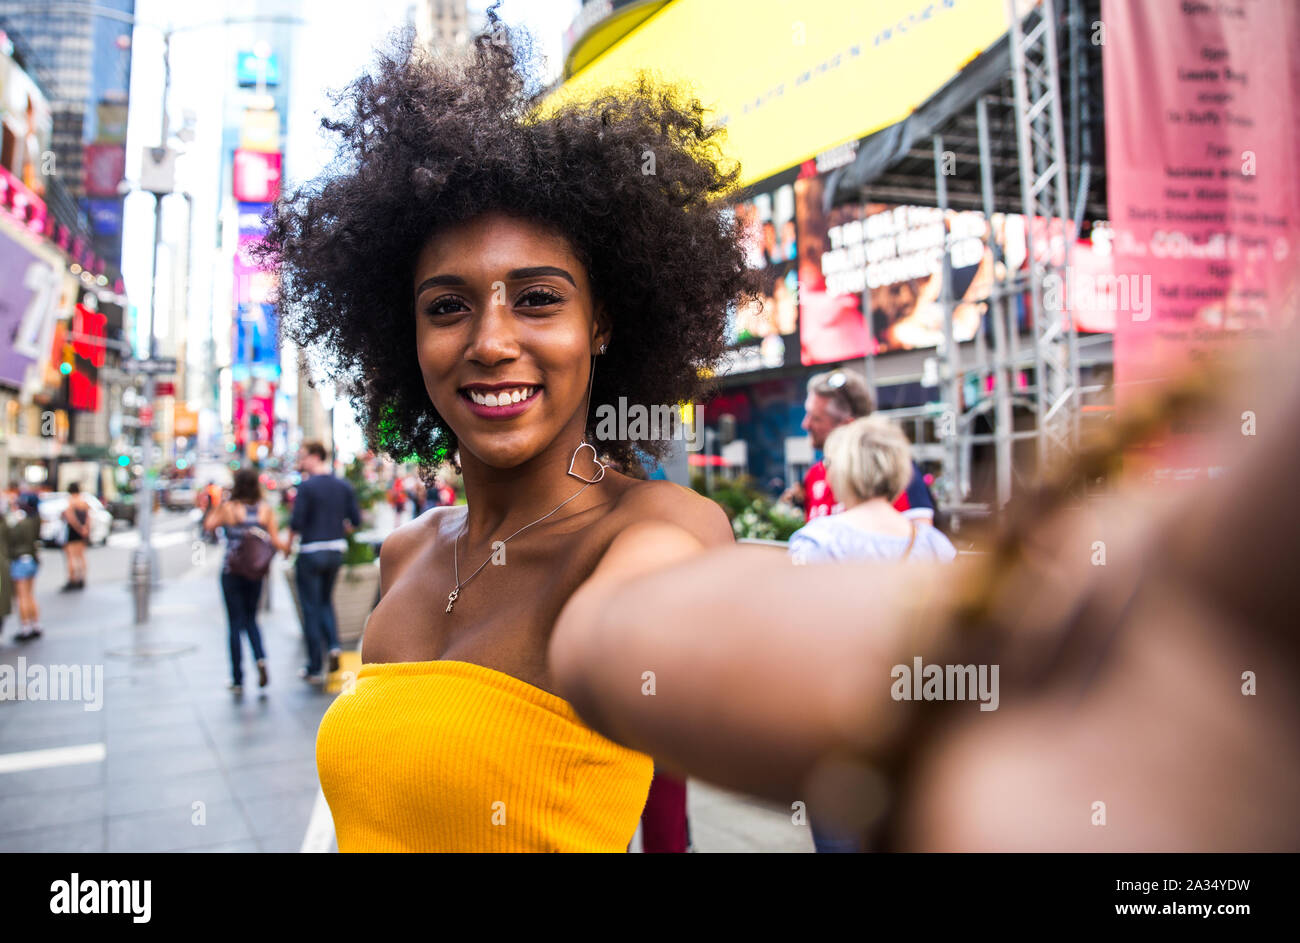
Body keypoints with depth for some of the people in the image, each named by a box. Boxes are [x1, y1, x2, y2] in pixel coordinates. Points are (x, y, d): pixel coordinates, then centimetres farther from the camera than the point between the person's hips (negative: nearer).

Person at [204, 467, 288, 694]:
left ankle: (238, 680, 9)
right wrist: (288, 546, 17)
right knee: (250, 618, 19)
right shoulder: (265, 509, -2)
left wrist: (218, 503, 14)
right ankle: (261, 658, -7)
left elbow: (208, 525, 5)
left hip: (232, 571, -2)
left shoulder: (227, 508, -7)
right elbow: (275, 542, -3)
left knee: (235, 624, 5)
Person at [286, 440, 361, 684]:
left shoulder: (307, 487, -12)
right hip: (336, 550, 5)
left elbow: (296, 522, -15)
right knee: (325, 601, 22)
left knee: (311, 608, 3)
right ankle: (333, 645, 0)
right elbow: (356, 520, 4)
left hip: (311, 552, -5)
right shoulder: (344, 486, 4)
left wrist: (287, 545, 1)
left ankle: (314, 669, 8)